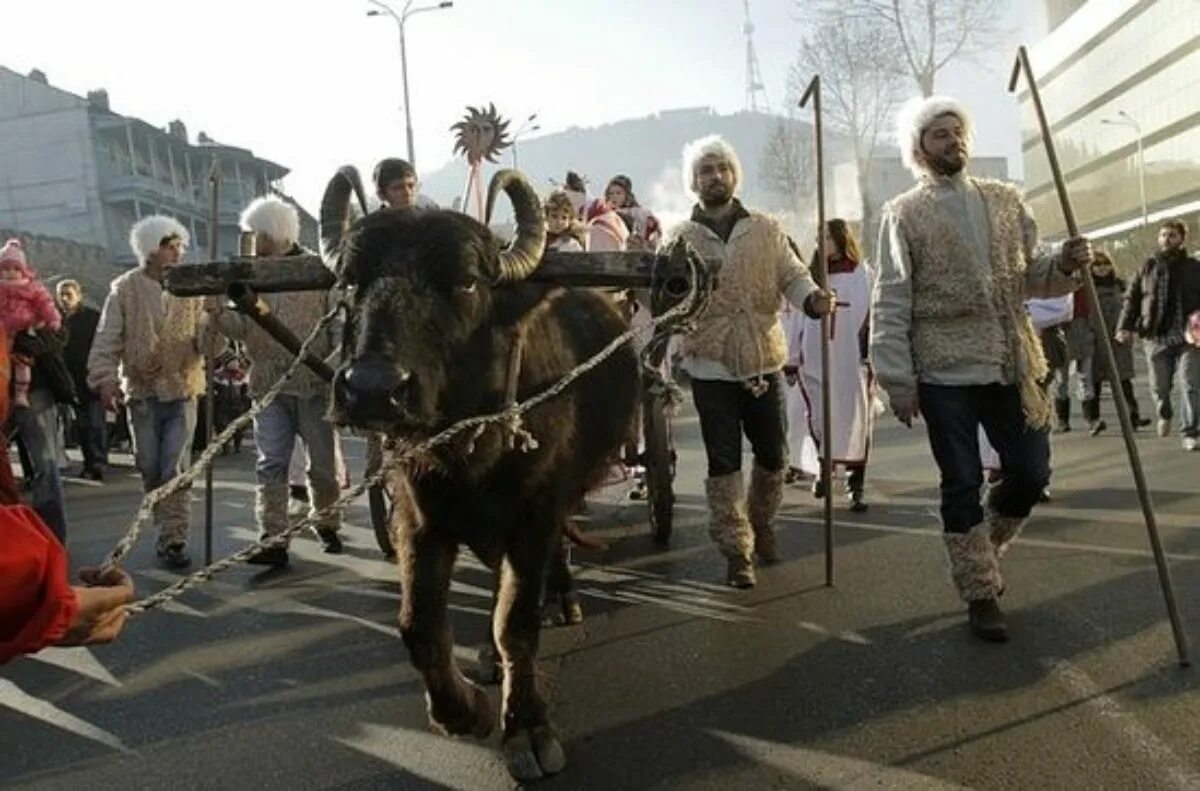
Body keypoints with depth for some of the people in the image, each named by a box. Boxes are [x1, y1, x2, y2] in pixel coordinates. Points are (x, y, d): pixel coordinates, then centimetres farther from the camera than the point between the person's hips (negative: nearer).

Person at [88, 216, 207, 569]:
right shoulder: (125, 289, 1)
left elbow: (202, 337, -1)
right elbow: (107, 339, -3)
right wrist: (105, 377, -17)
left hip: (182, 391, -1)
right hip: (142, 392, 1)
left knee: (175, 469, -6)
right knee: (150, 469, 9)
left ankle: (174, 539, -2)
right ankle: (168, 527, 28)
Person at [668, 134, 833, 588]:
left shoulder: (766, 230, 6)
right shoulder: (681, 238, 2)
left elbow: (792, 275, 1)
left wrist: (812, 298, -19)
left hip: (764, 360, 2)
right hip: (711, 366, -2)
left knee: (773, 455, 11)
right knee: (723, 462, 2)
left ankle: (762, 526, 37)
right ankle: (736, 550, 14)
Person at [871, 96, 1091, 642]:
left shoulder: (1007, 200, 11)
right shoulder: (903, 215, -2)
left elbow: (1028, 277, 14)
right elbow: (891, 305, -6)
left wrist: (1065, 265, -8)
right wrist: (899, 381, -11)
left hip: (1011, 366, 5)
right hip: (944, 373, -4)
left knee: (1031, 472, 8)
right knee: (962, 485, 3)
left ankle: (981, 552, 34)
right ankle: (981, 594, 18)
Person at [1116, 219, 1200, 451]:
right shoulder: (1148, 267, 9)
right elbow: (1131, 298, 6)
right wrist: (1125, 326, -7)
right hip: (1155, 338, 1)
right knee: (1159, 386, 9)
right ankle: (1164, 415, 40)